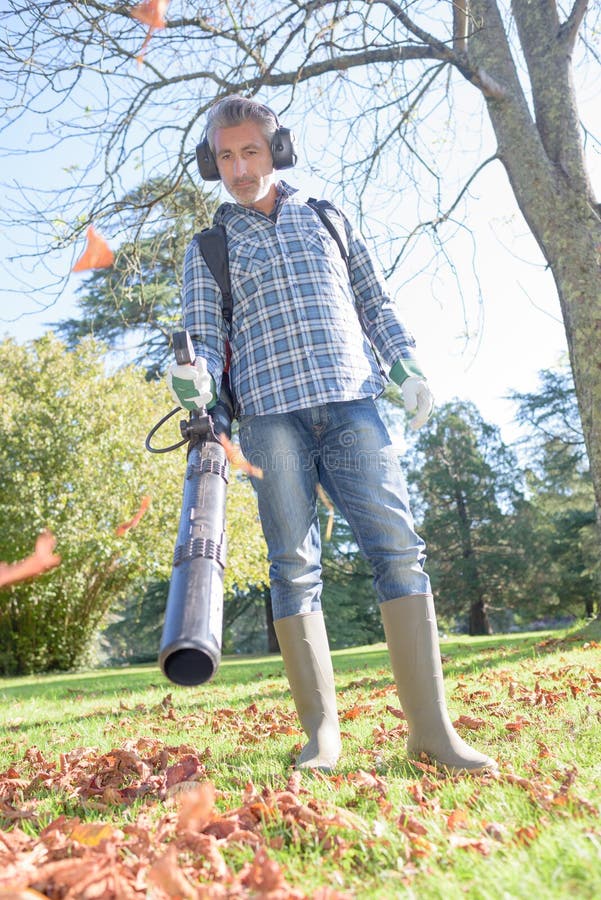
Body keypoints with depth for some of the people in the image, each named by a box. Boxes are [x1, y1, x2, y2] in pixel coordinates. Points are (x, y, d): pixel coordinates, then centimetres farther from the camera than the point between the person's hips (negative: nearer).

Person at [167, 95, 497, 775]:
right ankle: (321, 734, 6)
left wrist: (406, 366, 6)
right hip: (270, 412, -1)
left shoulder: (329, 219, 23)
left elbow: (375, 302, 22)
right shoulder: (207, 247, 18)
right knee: (294, 565, -4)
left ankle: (431, 728, -4)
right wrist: (196, 379, -14)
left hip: (351, 402, 1)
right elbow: (203, 334, 9)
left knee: (397, 546, -10)